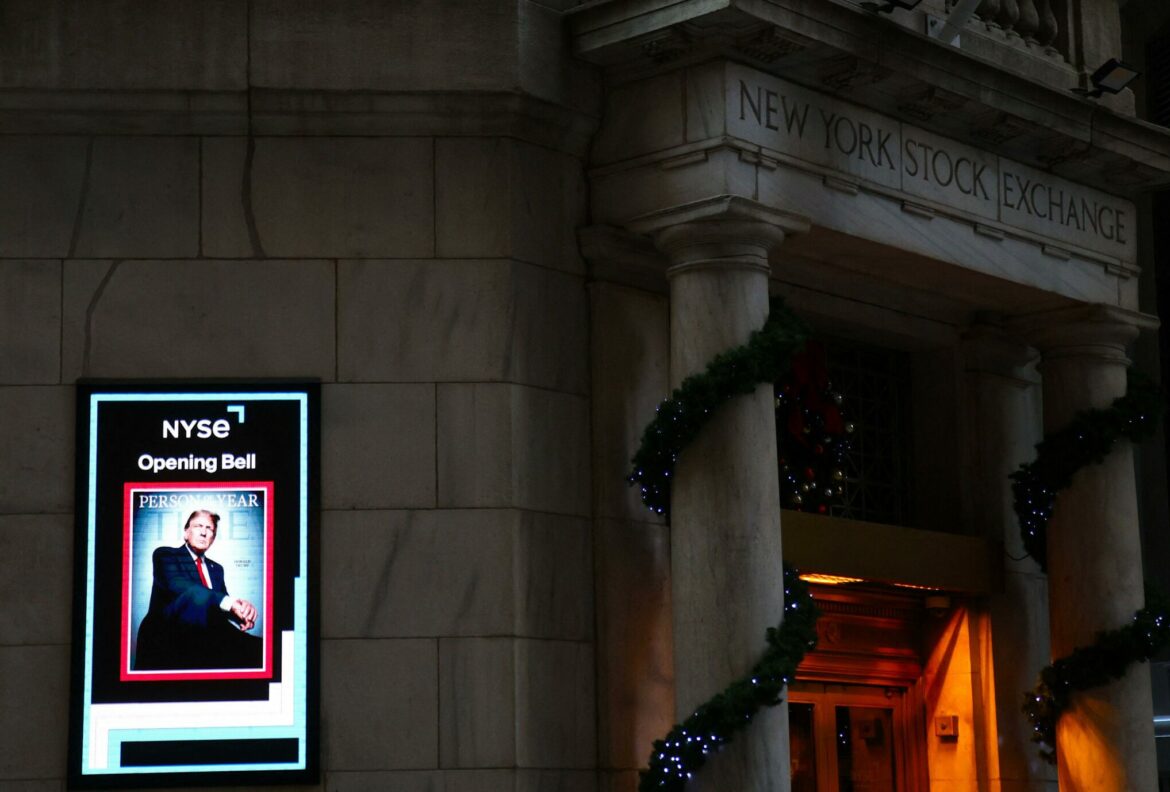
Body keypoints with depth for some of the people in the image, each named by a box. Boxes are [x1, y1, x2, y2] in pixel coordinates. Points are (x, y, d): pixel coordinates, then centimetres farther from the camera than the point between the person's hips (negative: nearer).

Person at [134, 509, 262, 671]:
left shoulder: (216, 568, 28)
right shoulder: (165, 555, 8)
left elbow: (227, 607, 15)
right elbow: (178, 586, -13)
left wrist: (243, 608, -13)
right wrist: (227, 602, -26)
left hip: (205, 637, 4)